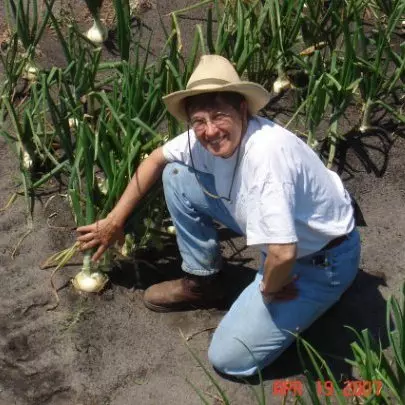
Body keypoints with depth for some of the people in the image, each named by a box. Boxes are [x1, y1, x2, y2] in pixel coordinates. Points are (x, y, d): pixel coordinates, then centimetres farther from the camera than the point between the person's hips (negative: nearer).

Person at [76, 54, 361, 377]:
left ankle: (304, 307, 11)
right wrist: (115, 220, 8)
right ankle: (202, 283, 15)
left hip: (323, 260, -7)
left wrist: (268, 289, -18)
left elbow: (283, 254, -40)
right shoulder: (203, 139, -12)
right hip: (281, 241, 7)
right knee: (177, 174, -1)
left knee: (229, 358, -11)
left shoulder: (265, 155, -37)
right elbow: (157, 158, 6)